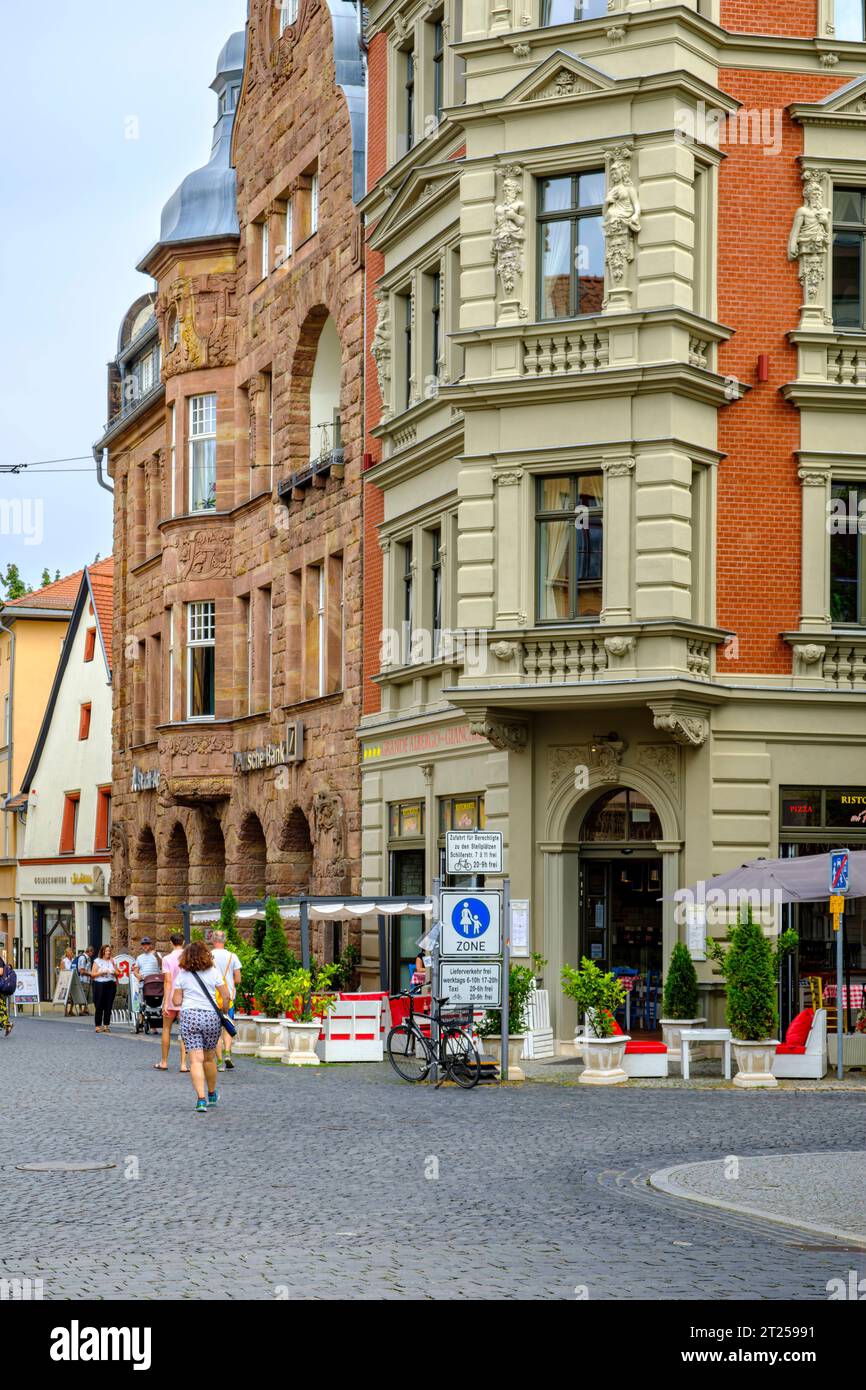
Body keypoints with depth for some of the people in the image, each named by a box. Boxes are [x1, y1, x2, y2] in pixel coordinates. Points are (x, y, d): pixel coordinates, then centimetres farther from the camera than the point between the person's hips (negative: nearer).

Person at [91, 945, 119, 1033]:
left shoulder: (113, 961, 14)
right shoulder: (97, 961, 5)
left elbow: (117, 974, 14)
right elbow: (92, 974, -1)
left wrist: (114, 971, -4)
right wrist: (102, 972, -12)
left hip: (111, 985, 3)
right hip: (100, 985, -3)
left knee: (109, 1006, 1)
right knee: (99, 1006, -5)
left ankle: (106, 1025, 7)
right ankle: (98, 1026, -1)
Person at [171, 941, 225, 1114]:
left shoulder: (182, 974, 3)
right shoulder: (213, 972, 1)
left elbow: (176, 1001, 3)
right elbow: (225, 997, 0)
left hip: (189, 1017, -1)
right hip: (211, 1016, 1)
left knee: (196, 1059, -5)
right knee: (209, 1057, 17)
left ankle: (201, 1099, -17)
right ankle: (212, 1095, 34)